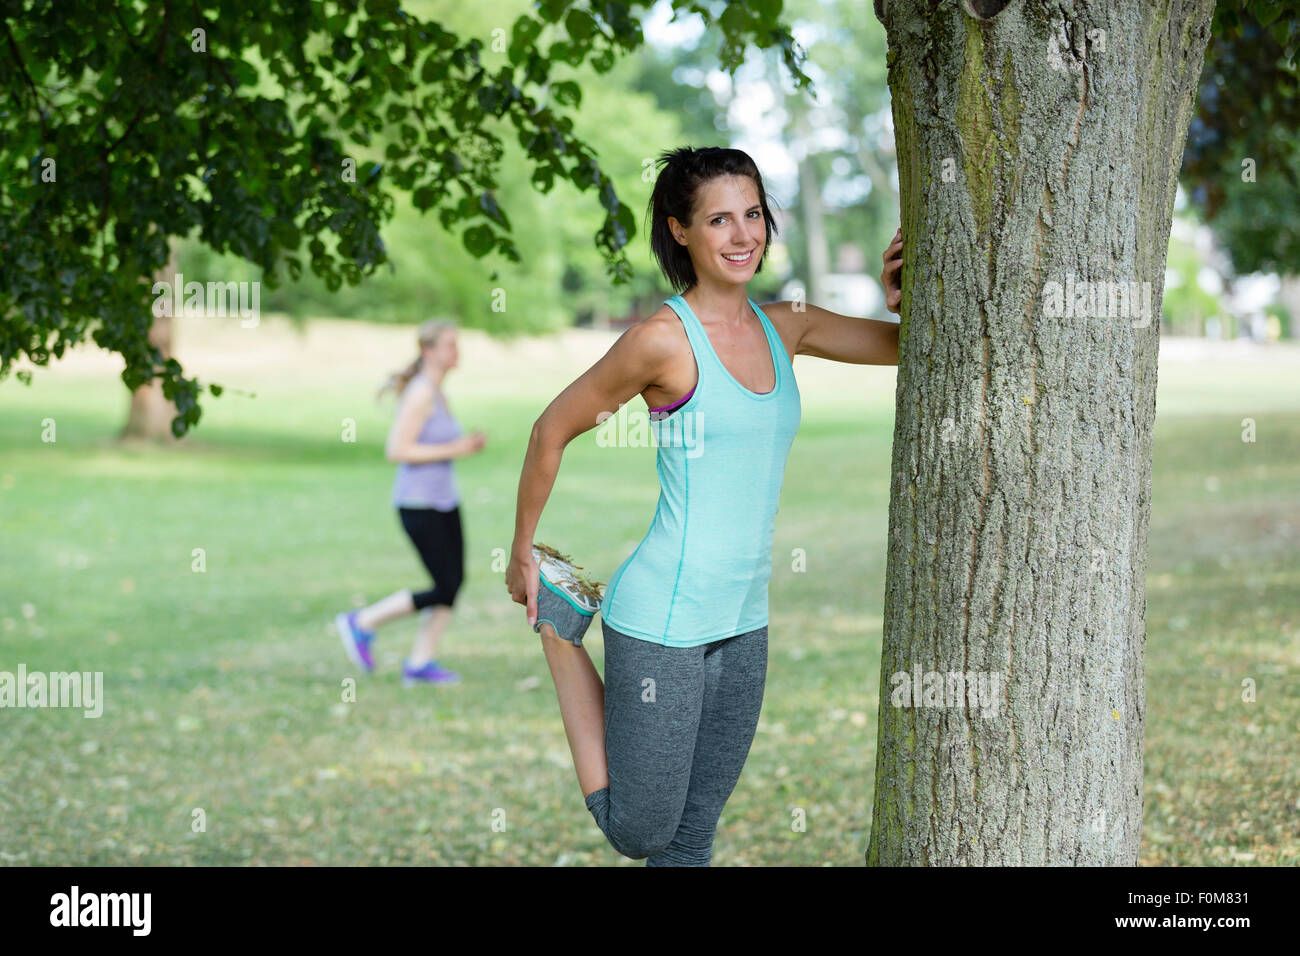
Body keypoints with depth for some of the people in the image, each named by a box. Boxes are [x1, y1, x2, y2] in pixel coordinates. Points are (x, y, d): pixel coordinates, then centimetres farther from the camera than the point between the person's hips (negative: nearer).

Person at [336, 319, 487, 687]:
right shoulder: (419, 393, -17)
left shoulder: (436, 392, 11)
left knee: (455, 580, 5)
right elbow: (397, 450, -22)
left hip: (444, 498, 9)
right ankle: (361, 623, 8)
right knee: (444, 589, -6)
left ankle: (420, 663, 12)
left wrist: (468, 444, 5)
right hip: (418, 504, -9)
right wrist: (453, 450, -21)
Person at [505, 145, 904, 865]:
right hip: (663, 621, -7)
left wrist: (904, 297, -7)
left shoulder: (783, 326, 6)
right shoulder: (664, 338, -14)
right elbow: (552, 431, -5)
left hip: (743, 623, 7)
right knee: (639, 832, 6)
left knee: (692, 839, 14)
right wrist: (521, 555, 4)